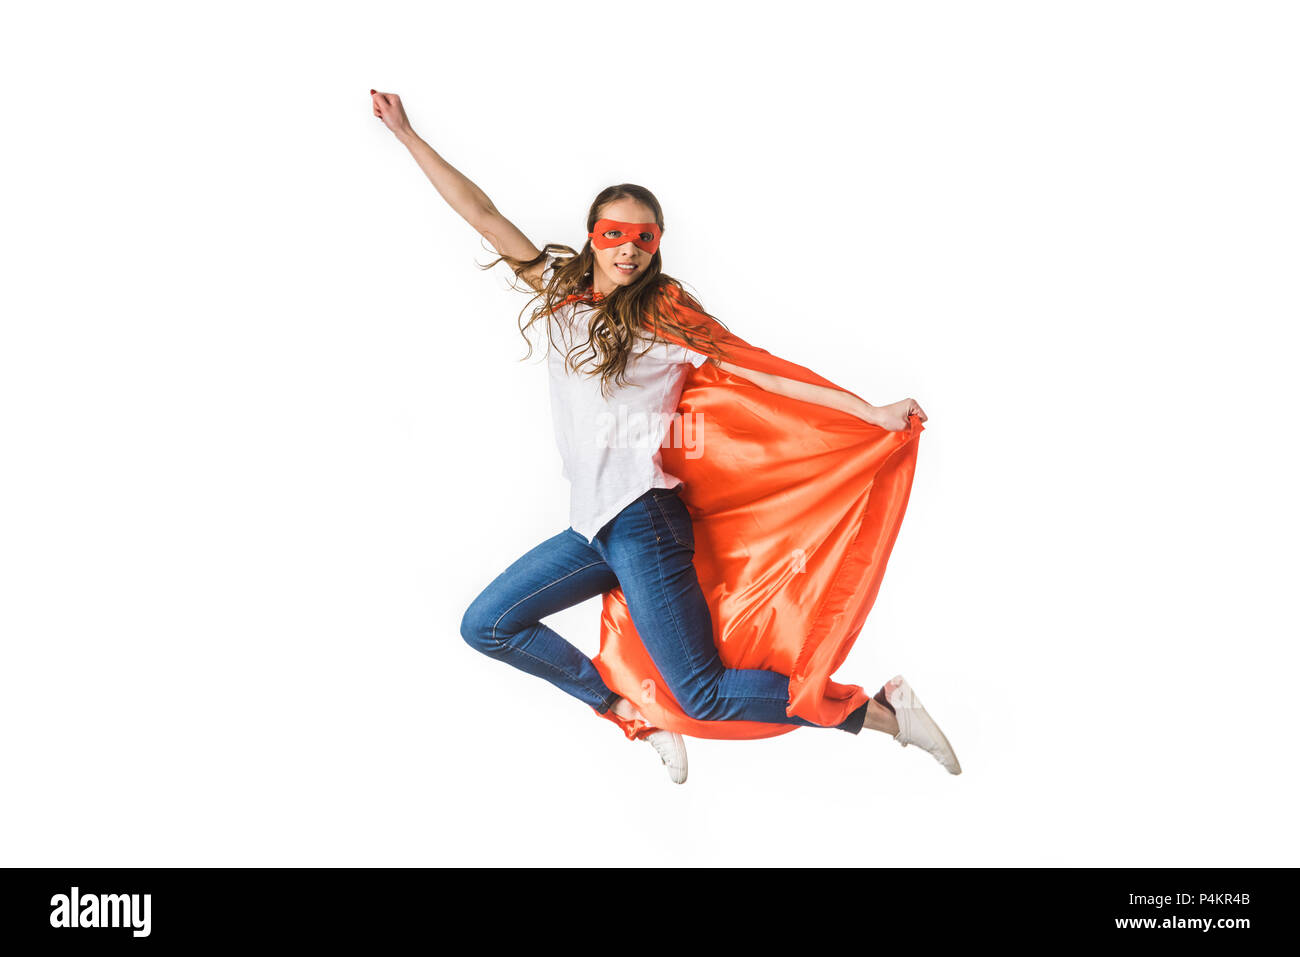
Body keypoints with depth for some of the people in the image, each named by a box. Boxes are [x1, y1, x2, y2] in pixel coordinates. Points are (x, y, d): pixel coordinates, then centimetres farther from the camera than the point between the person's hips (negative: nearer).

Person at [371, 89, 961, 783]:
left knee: (704, 694, -8)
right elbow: (484, 216, 13)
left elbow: (766, 374, -8)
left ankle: (881, 713, 6)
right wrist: (406, 133, 15)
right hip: (593, 525, 7)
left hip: (639, 516, -7)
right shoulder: (563, 288, 11)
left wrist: (874, 412, -14)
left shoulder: (664, 317, -4)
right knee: (485, 625, 10)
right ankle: (631, 714, 12)